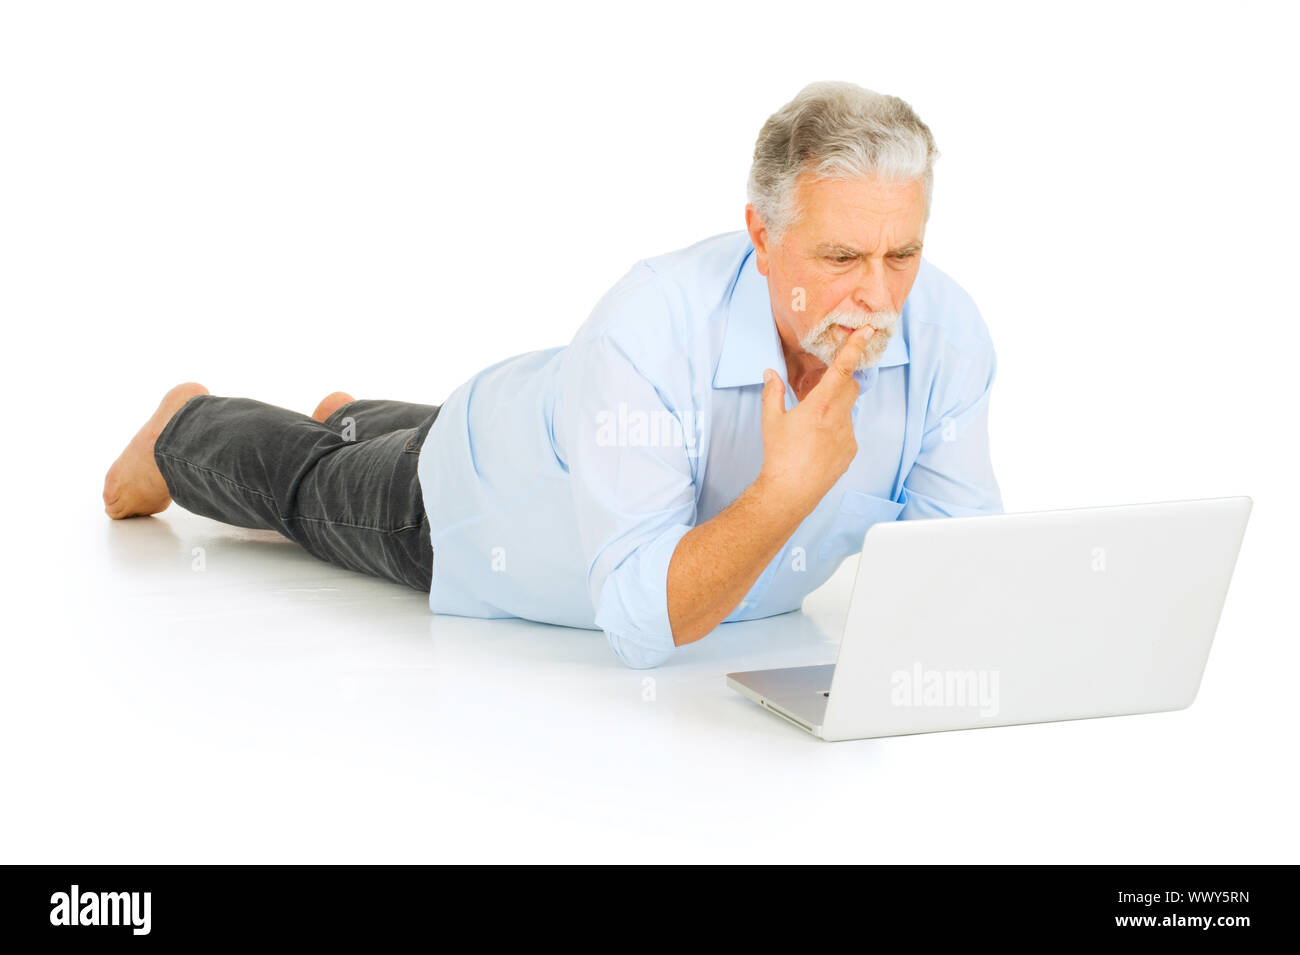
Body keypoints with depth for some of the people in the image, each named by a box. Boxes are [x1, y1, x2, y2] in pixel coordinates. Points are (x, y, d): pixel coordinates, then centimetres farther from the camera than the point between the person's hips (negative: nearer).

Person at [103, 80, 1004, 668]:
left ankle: (357, 420, 71)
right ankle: (188, 427, 60)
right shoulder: (650, 330, -48)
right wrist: (791, 486, -58)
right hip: (482, 504, -5)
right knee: (304, 481, 28)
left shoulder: (945, 329, -32)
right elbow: (641, 624, -48)